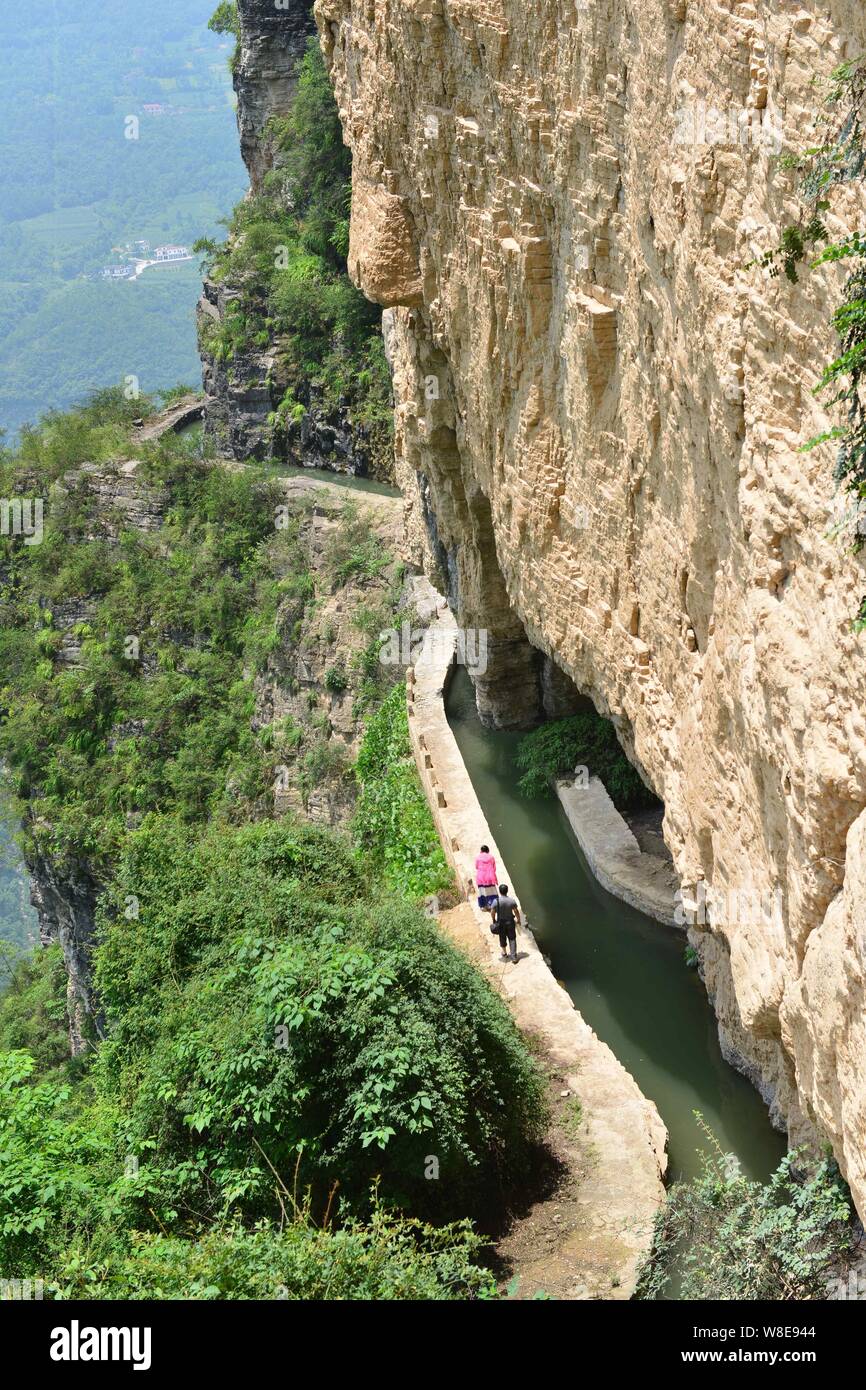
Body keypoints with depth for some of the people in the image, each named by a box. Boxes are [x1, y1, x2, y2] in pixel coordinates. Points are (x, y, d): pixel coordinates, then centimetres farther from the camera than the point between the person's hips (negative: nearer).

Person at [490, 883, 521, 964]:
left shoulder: (496, 901, -19)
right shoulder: (512, 901, -15)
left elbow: (492, 913, -12)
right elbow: (516, 912, -7)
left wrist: (494, 920, 7)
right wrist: (518, 920, 10)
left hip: (500, 923, 0)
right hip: (510, 922, 0)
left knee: (502, 938, 20)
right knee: (512, 939, 10)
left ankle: (504, 954, 40)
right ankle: (514, 957, 6)